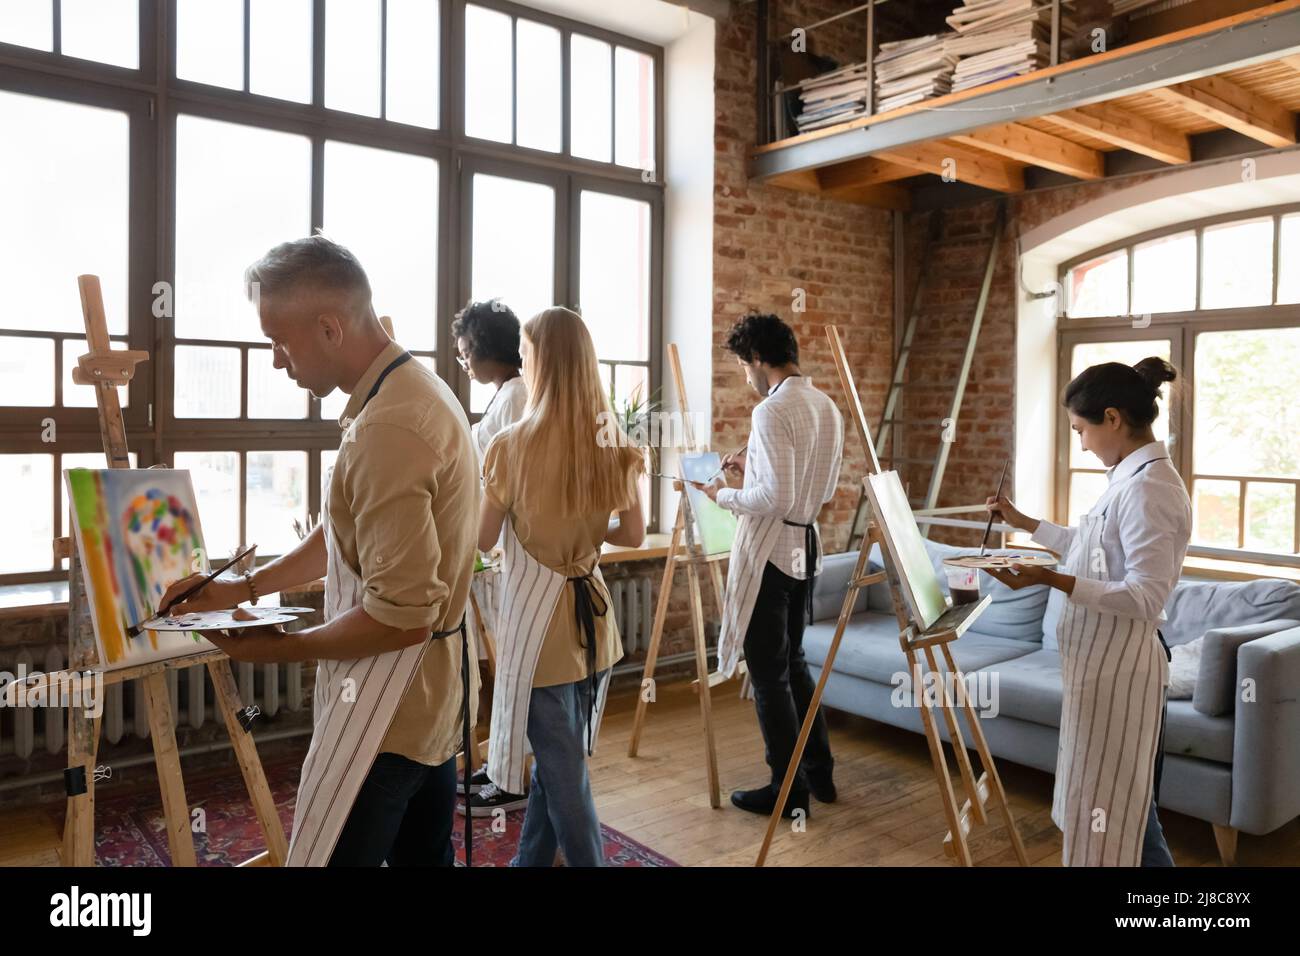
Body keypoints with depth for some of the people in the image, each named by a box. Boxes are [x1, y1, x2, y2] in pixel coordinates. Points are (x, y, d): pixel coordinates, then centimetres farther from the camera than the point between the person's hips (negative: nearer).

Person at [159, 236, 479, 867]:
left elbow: (402, 617, -26)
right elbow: (345, 537, 17)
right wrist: (245, 588, 13)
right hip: (436, 696, 10)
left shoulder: (388, 428, -26)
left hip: (388, 710, -10)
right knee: (425, 855, 21)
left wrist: (279, 648, -12)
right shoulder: (418, 388, 7)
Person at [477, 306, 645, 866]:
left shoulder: (513, 445, -16)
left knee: (562, 768, 8)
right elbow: (634, 535, 5)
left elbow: (482, 541, -6)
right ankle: (531, 860, 38)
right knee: (558, 756, 21)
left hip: (538, 620, -6)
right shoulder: (612, 443, -2)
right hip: (591, 615, 6)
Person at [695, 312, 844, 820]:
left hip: (767, 554, -9)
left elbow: (776, 498, -24)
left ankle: (788, 790, 14)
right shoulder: (828, 407, 9)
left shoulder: (772, 412, -19)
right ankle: (820, 772, 31)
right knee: (793, 662, 21)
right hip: (806, 549, 9)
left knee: (769, 674, 4)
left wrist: (725, 495, -8)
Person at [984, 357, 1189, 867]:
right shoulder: (1130, 477, 9)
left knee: (1112, 806, 3)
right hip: (1103, 661, 10)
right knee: (1119, 801, 20)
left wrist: (1052, 580, -30)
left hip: (1119, 667, -10)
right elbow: (1093, 548, 23)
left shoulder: (1149, 486, -22)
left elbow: (1146, 597, -24)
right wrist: (1024, 523, 24)